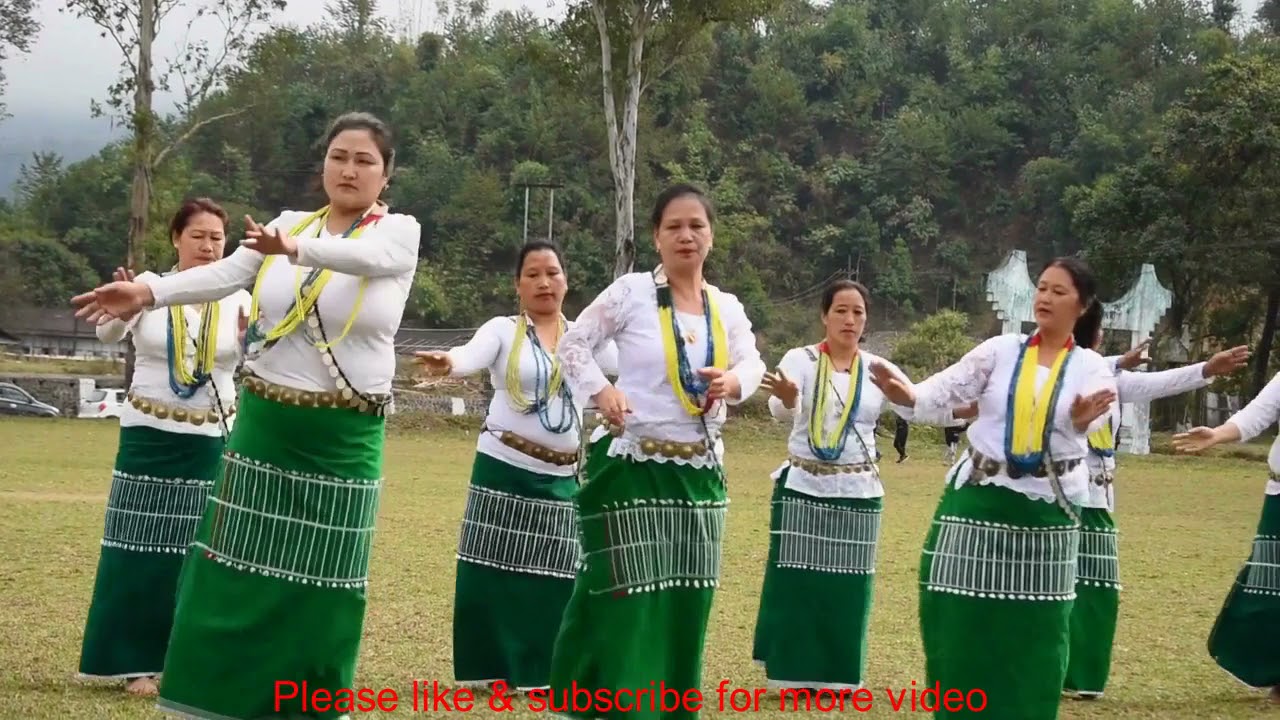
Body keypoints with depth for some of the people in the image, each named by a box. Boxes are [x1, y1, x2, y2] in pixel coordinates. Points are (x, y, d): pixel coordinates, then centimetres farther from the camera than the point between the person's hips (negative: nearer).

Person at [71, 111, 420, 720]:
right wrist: (148, 291, -29)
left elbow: (363, 256, -27)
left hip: (343, 438, -2)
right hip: (264, 424, 3)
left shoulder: (400, 233, -2)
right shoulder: (288, 224, 6)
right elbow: (222, 274, -10)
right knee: (235, 571, 2)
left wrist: (296, 249, -48)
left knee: (322, 583, 3)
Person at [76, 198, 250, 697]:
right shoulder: (149, 286, -5)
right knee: (142, 550, 0)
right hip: (148, 436, -1)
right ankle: (139, 661, 9)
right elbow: (108, 332, -23)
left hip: (210, 441, 1)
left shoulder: (238, 299, 0)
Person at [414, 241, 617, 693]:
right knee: (494, 572, -2)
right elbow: (472, 355, -21)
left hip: (560, 478, 3)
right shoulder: (503, 330, -1)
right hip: (502, 471, -3)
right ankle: (489, 667, 8)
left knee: (553, 577, 4)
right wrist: (445, 362, -43)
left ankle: (538, 670, 13)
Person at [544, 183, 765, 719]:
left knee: (685, 602, 9)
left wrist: (732, 382, -19)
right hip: (632, 465, -5)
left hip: (700, 470, 5)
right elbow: (573, 345, -4)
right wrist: (601, 390, -20)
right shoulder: (631, 291, -8)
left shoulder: (727, 307, 8)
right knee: (624, 599, -6)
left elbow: (752, 363, 3)